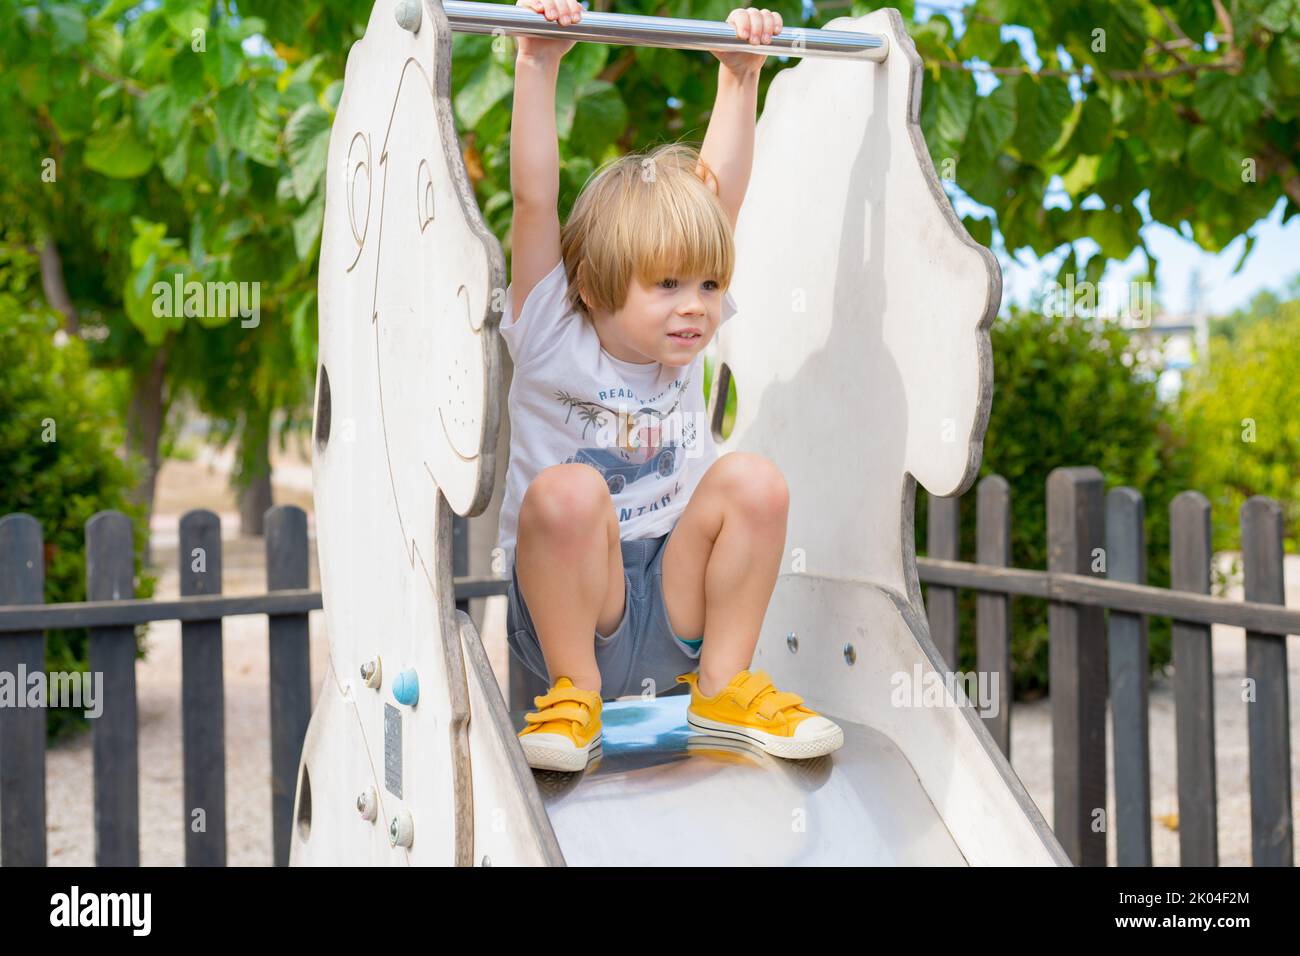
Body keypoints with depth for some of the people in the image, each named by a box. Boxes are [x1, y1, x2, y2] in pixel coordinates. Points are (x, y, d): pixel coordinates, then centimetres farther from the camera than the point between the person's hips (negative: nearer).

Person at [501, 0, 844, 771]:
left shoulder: (682, 342, 3)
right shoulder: (554, 344, -9)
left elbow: (718, 190, 3)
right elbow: (535, 201, -20)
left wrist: (741, 76, 2)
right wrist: (538, 68, -24)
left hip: (676, 614, 4)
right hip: (569, 614, -4)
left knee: (753, 481, -19)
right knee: (566, 491, -33)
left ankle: (724, 685, -6)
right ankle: (574, 693, -14)